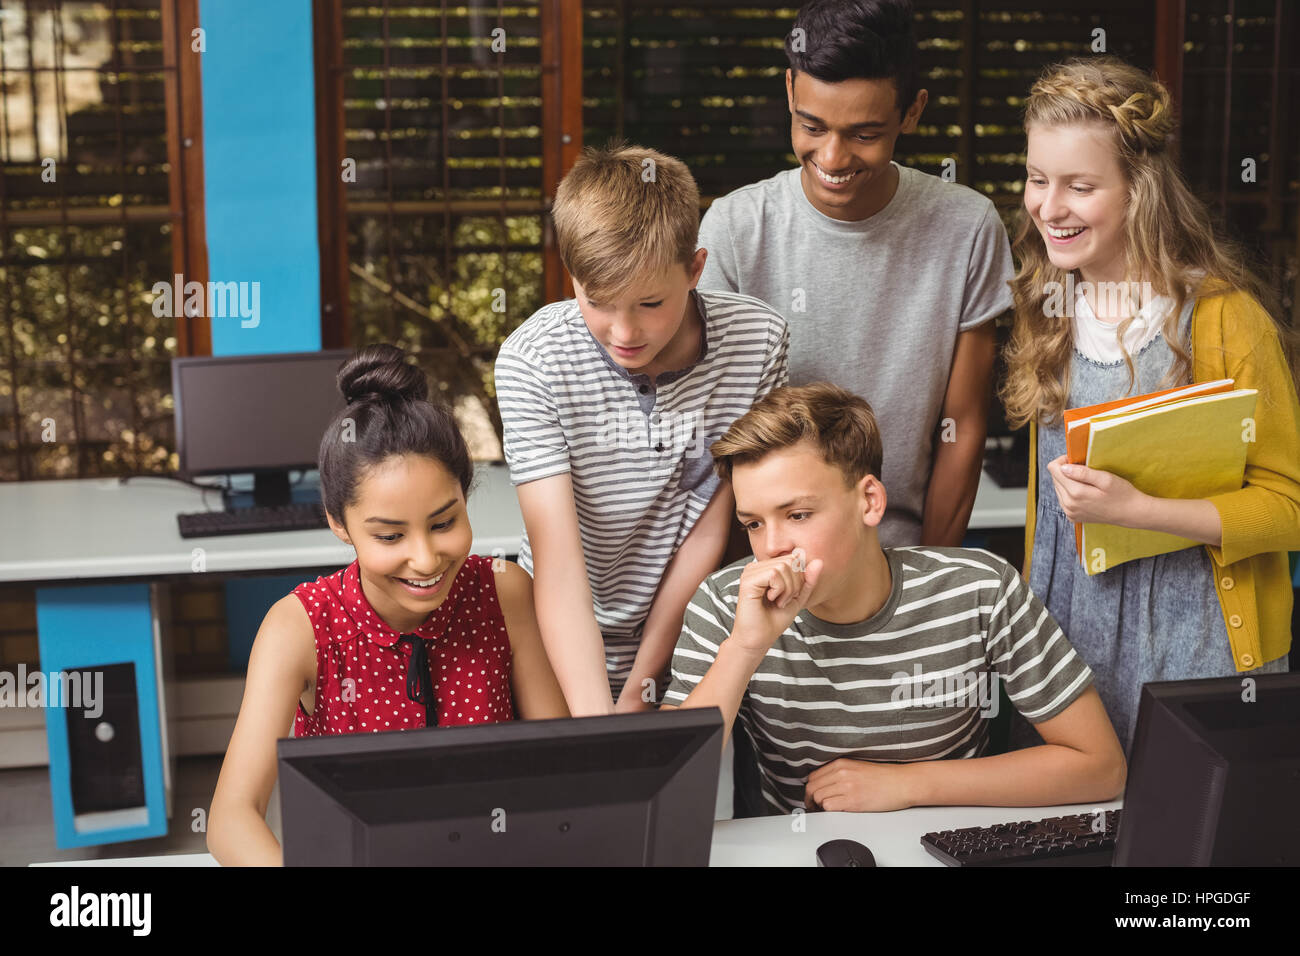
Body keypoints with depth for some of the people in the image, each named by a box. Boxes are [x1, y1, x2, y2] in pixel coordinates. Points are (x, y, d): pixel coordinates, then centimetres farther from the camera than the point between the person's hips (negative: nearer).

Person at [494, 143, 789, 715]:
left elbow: (712, 525, -6)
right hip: (569, 647, -1)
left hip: (689, 639, 1)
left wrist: (641, 685, -8)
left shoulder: (757, 340, -12)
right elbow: (558, 559, -21)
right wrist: (596, 721, -32)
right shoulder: (532, 362, -16)